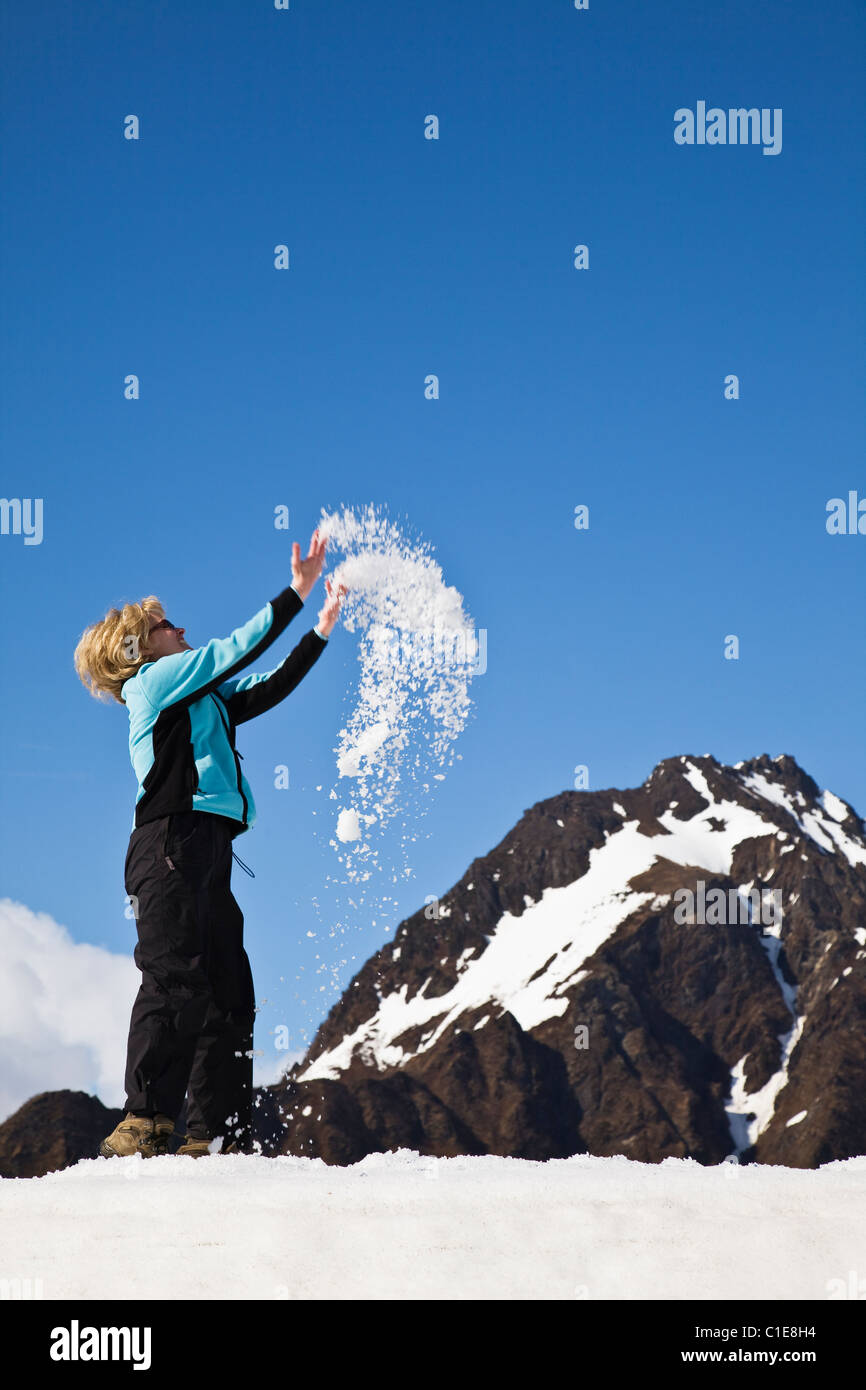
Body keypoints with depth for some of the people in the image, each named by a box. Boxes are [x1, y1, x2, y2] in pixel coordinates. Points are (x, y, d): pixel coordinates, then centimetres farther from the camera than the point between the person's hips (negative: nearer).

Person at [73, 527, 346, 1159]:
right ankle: (144, 1126, -25)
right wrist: (298, 592, 2)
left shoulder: (203, 699, 27)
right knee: (176, 981, -20)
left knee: (229, 994, 4)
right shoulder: (157, 679, 3)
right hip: (172, 844, -10)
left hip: (205, 856, 10)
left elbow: (268, 688, 29)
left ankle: (215, 1139, 3)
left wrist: (323, 629, 27)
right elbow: (238, 649, -2)